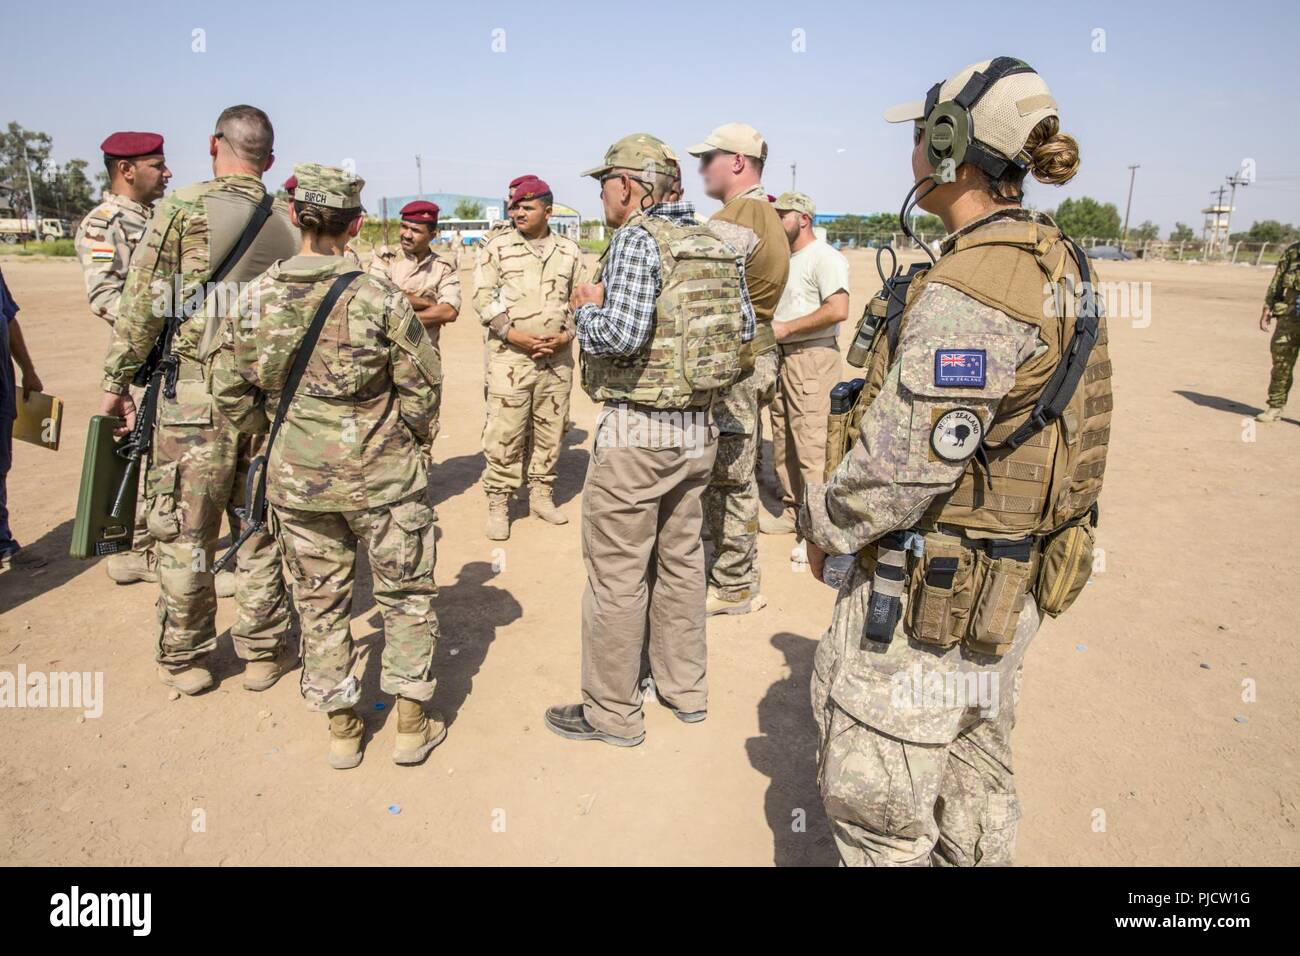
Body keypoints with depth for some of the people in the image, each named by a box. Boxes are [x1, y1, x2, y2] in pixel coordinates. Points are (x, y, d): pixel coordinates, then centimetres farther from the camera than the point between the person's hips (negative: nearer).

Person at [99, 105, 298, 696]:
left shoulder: (183, 209, -4)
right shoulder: (287, 225, 8)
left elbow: (140, 303, -6)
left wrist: (116, 381, 4)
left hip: (194, 392, -3)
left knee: (186, 531, 7)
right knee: (262, 527, 11)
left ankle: (184, 659, 19)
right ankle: (262, 652, 20)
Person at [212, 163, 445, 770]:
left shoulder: (257, 297, -4)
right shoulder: (379, 298, -14)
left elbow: (230, 390, 2)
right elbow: (423, 385, -8)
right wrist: (408, 438, 10)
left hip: (295, 477, 3)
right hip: (380, 477, -3)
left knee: (320, 602, 17)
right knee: (406, 595, 14)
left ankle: (341, 728, 27)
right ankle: (412, 724, 19)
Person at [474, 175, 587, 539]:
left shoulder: (569, 251, 10)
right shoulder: (498, 247, 2)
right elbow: (483, 298, -2)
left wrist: (567, 335, -3)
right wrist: (513, 334, -13)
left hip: (557, 356, 3)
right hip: (510, 355, -3)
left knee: (550, 430, 10)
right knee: (504, 433, -4)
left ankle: (541, 495, 25)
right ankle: (498, 503, 8)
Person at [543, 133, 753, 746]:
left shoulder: (637, 240, -15)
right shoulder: (714, 244, 7)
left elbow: (621, 334, -26)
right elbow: (744, 327, 10)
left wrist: (587, 307, -6)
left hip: (636, 432, -8)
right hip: (699, 427, 8)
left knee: (616, 574, 4)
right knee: (680, 559, 19)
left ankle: (612, 711, 17)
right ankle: (684, 687, 34)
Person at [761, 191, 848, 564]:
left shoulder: (824, 257, -10)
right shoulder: (786, 259, 18)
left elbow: (838, 309, -22)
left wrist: (787, 327, -18)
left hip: (813, 359, -10)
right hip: (782, 358, 10)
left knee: (812, 446, -10)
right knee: (783, 444, 14)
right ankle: (793, 512, 26)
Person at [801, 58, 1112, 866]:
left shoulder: (969, 286, -25)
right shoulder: (1055, 263, 6)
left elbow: (906, 459, -26)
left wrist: (826, 525, -8)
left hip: (928, 594, -10)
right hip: (1010, 585, 10)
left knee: (877, 806, 9)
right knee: (975, 783, 25)